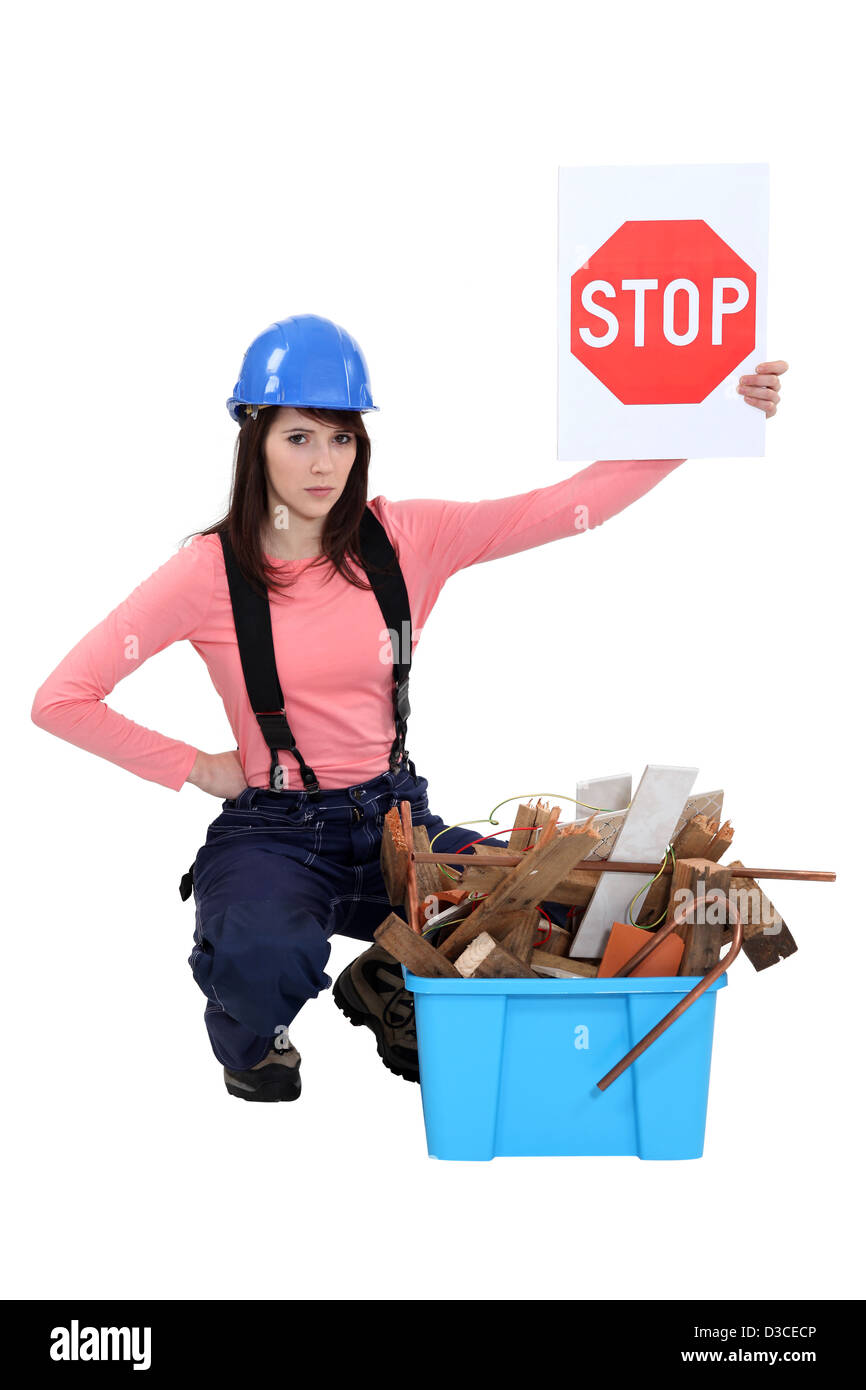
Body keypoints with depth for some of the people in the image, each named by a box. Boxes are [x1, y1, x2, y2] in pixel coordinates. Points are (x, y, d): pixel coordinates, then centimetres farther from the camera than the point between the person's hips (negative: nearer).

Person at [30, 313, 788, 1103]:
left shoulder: (404, 540, 0)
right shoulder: (211, 571, -8)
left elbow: (573, 504, -5)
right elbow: (61, 699, -7)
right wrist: (195, 768, -6)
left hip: (397, 817, 4)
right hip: (273, 832, -4)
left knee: (561, 908, -19)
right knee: (265, 959, -37)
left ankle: (388, 982, 12)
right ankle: (248, 1035, 4)